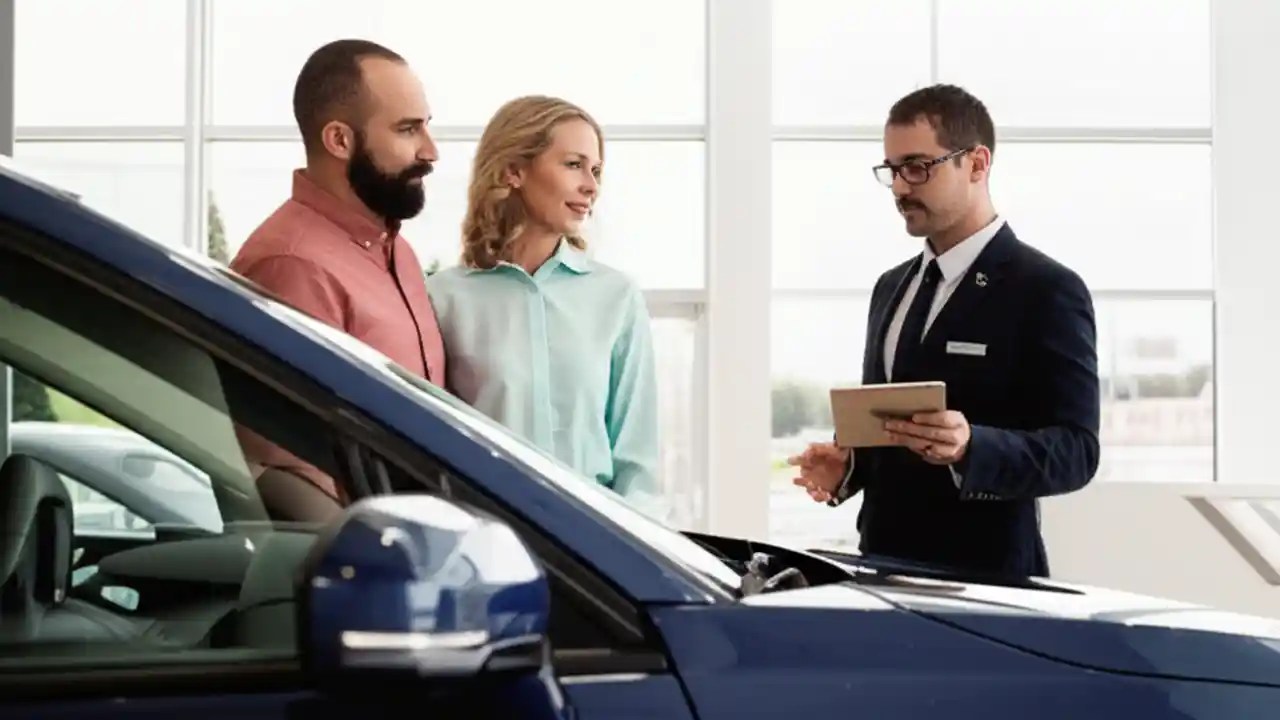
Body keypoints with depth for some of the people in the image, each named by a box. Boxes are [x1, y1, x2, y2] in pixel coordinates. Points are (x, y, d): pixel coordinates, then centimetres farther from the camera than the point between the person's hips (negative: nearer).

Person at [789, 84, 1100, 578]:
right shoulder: (891, 287, 12)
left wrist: (969, 447, -30)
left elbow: (1075, 451, -14)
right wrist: (845, 465, -2)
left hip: (983, 575, -6)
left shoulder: (1047, 291, -9)